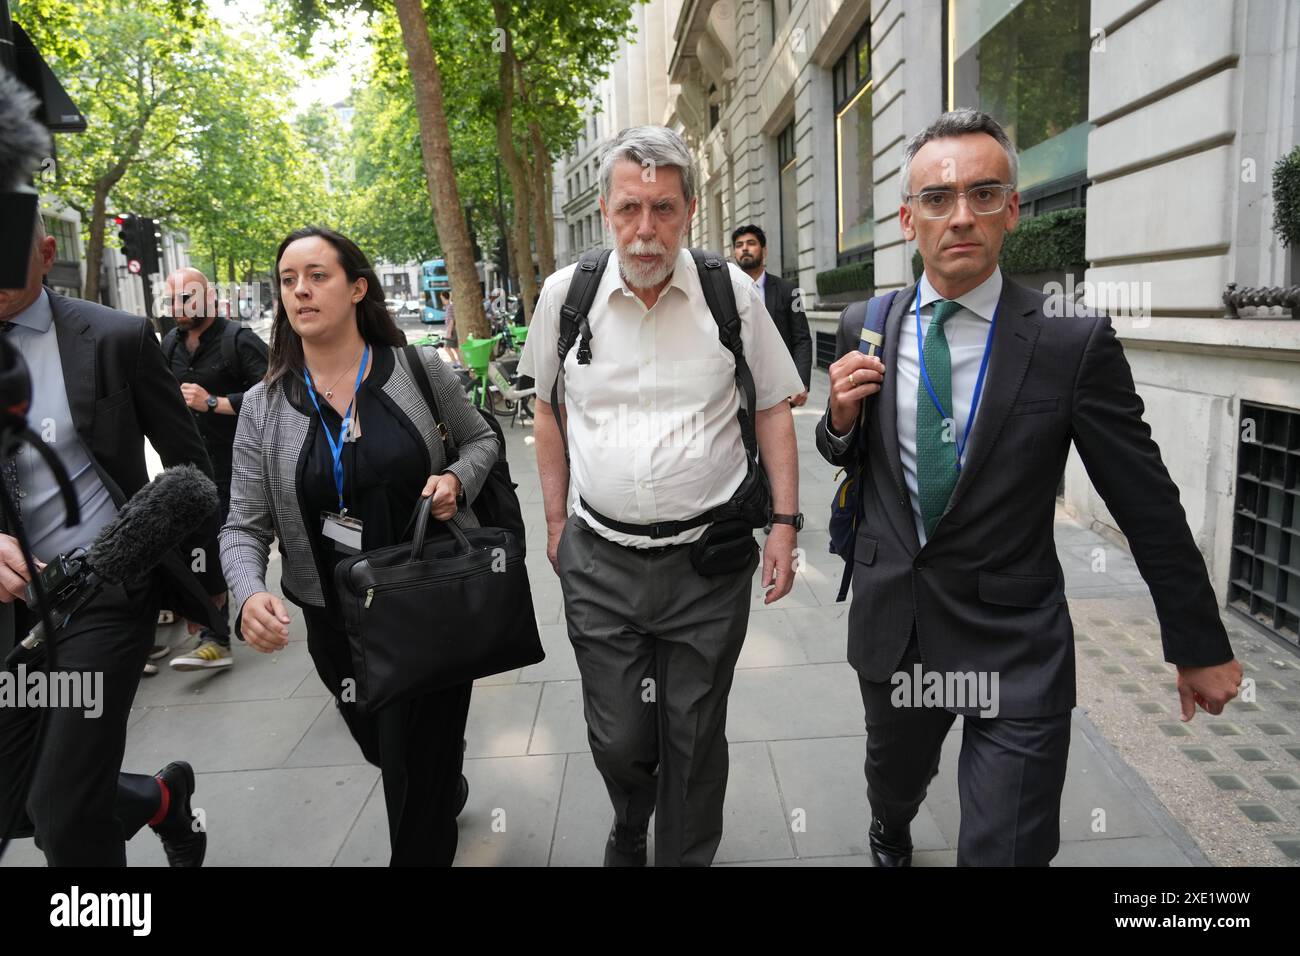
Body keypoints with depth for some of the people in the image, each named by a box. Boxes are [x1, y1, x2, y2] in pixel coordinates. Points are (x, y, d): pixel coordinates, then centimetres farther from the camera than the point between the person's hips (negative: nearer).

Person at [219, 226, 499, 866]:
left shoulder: (419, 370, -7)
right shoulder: (263, 406, -3)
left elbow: (481, 439, 7)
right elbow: (245, 527, -3)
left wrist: (457, 479, -15)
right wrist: (250, 594, -23)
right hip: (336, 620, 3)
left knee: (418, 772, 4)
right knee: (383, 749, 25)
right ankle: (449, 792, 59)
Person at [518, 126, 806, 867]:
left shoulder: (734, 292, -5)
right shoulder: (567, 293, -2)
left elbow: (772, 409, 3)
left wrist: (785, 525, -1)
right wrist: (555, 520, 10)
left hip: (709, 562, -1)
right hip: (599, 561, 2)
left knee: (696, 739, 13)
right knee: (617, 740, 14)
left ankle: (687, 857, 40)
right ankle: (628, 836, 48)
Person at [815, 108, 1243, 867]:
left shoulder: (1075, 342, -13)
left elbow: (1148, 505, -6)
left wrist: (1200, 646, 2)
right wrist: (842, 419, -14)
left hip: (1016, 642, -3)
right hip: (890, 625, 4)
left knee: (1006, 849, 1)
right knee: (895, 779, 27)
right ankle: (890, 838, 61)